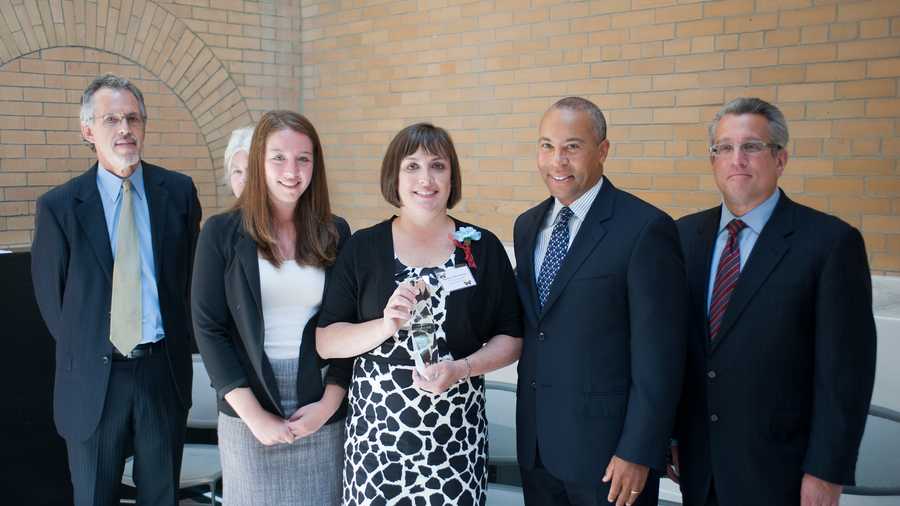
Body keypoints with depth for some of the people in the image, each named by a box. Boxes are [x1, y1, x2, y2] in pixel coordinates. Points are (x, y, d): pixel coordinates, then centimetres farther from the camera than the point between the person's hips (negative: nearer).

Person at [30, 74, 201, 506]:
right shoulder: (58, 206, -5)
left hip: (164, 370, 1)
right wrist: (83, 353, 6)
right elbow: (50, 296, 2)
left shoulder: (178, 191, 0)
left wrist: (175, 340, 7)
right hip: (93, 376, -1)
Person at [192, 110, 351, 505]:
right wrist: (254, 415, -10)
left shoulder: (335, 233, 3)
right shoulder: (222, 233, -3)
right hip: (248, 415, -1)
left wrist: (329, 403, -7)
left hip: (322, 413, 2)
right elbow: (209, 328, -5)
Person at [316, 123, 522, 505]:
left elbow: (511, 339, 3)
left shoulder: (483, 247, 1)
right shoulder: (362, 248, 1)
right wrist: (386, 326, -17)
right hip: (376, 426, 0)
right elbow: (325, 341, -1)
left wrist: (460, 368, -14)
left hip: (455, 431, 0)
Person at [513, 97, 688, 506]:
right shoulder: (527, 225, 7)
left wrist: (639, 453, -16)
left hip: (607, 446, -6)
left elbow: (658, 355, -15)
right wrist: (528, 425, 12)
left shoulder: (645, 228, -14)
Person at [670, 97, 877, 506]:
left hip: (777, 470, -4)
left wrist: (828, 471, -12)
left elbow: (845, 367, -12)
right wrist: (669, 431, 6)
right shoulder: (686, 235, 4)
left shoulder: (830, 241, -11)